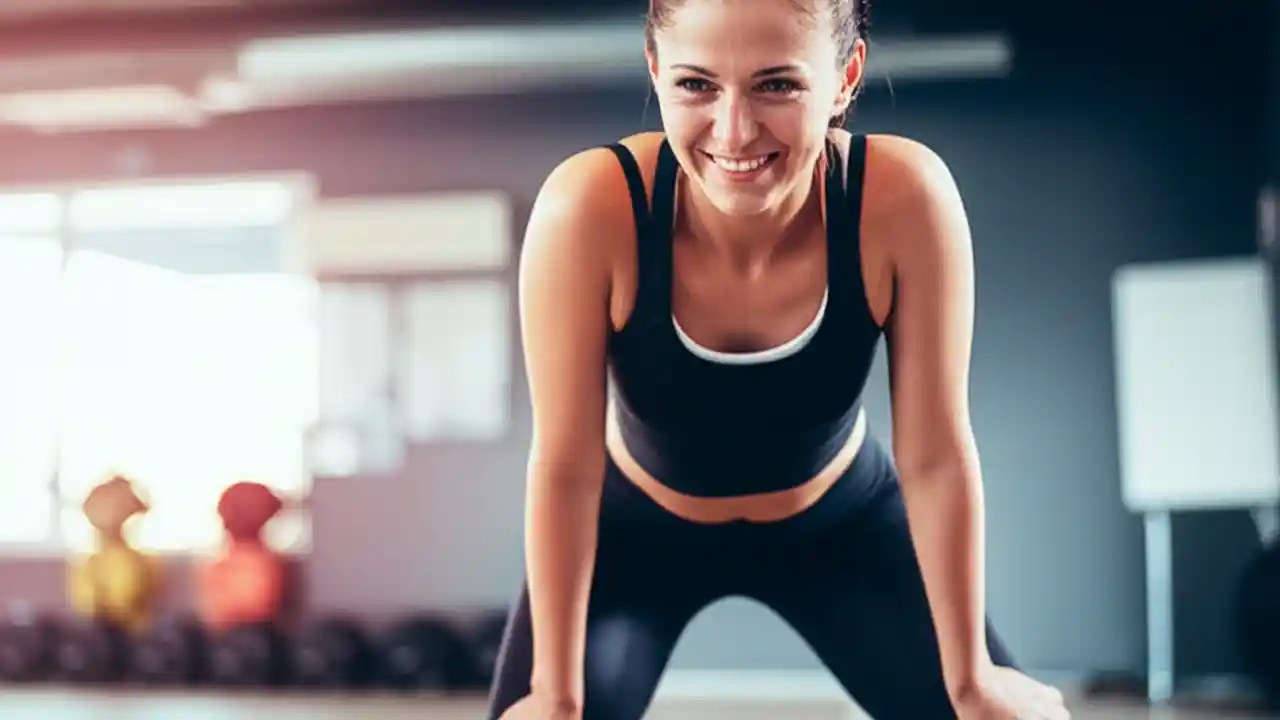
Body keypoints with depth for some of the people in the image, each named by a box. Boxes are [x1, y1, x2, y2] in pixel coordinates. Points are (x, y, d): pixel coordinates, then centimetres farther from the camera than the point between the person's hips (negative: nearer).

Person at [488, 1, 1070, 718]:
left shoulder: (904, 197, -32)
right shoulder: (591, 208, -34)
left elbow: (937, 456, -21)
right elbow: (564, 468, -23)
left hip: (840, 521, 1)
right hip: (636, 529, -1)